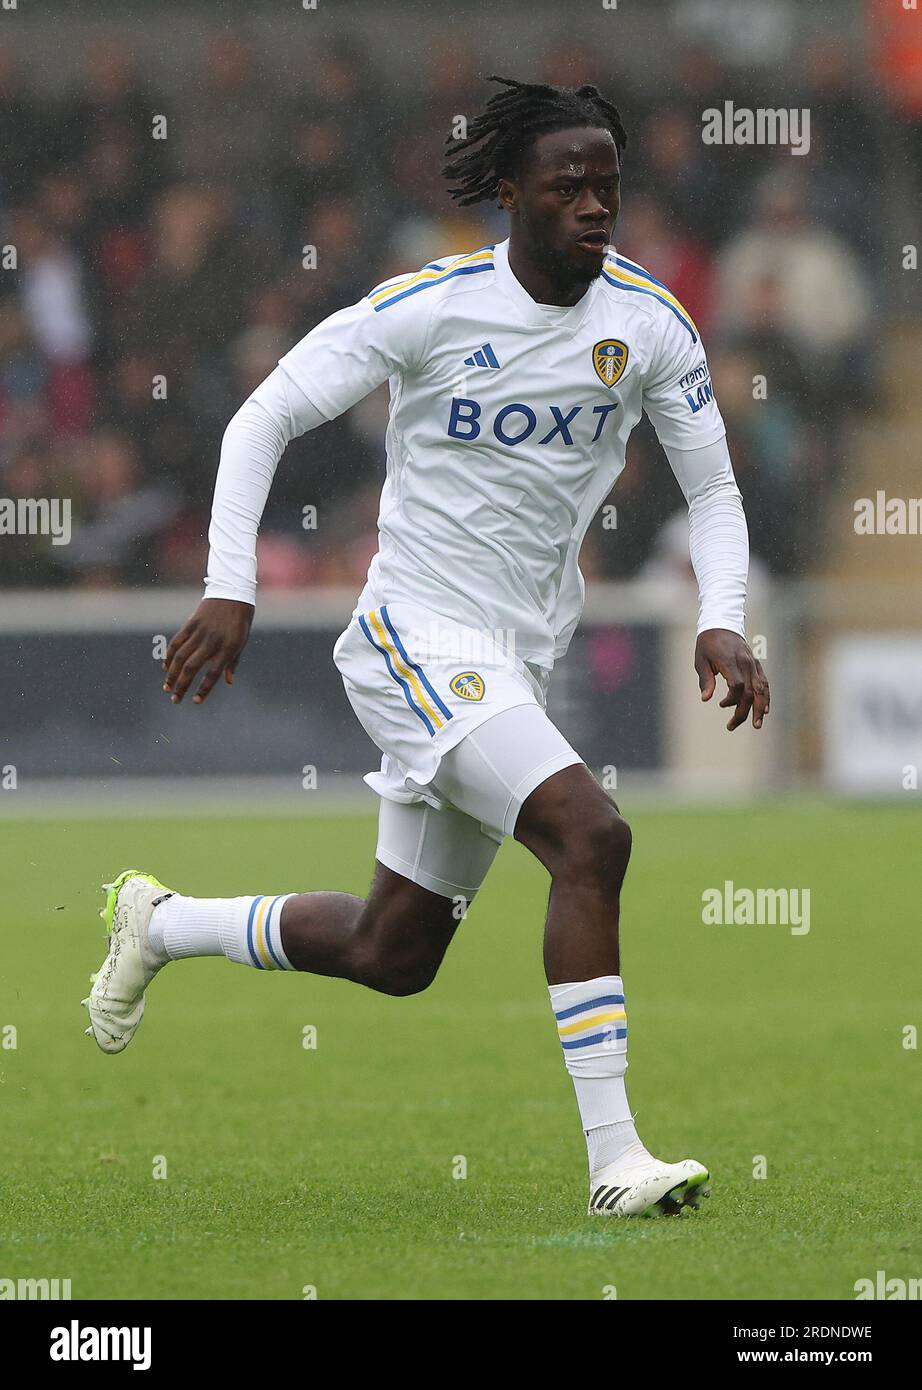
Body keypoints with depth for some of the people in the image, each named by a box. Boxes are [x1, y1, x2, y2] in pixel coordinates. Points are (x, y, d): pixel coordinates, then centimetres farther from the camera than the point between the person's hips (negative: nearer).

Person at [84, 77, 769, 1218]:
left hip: (517, 662, 7)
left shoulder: (648, 322, -1)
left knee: (393, 953, 14)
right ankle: (613, 1158, -26)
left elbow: (712, 488, 9)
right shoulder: (430, 308, -13)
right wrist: (229, 590, -15)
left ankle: (160, 925, 40)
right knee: (590, 833, -28)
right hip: (416, 640, -7)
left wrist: (720, 624, -8)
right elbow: (266, 417, -7)